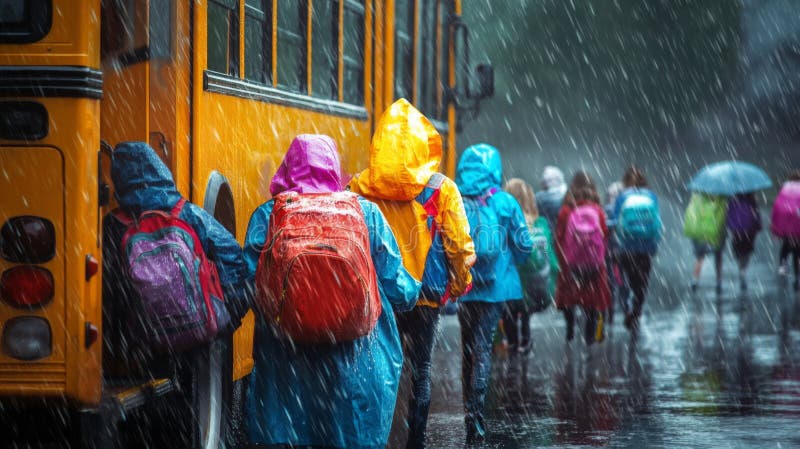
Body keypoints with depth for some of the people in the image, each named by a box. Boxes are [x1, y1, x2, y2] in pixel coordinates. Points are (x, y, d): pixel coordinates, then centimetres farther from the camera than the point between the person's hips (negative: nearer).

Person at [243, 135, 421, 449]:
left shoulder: (267, 215, -3)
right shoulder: (365, 213, -2)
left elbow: (249, 283, -6)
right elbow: (396, 285, 1)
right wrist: (414, 292, 23)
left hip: (284, 360, 0)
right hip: (355, 362, 0)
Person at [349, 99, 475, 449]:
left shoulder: (360, 187, -4)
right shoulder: (441, 189, -7)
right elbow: (459, 245, -7)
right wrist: (460, 283, 9)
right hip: (424, 294, -1)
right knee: (420, 371, 9)